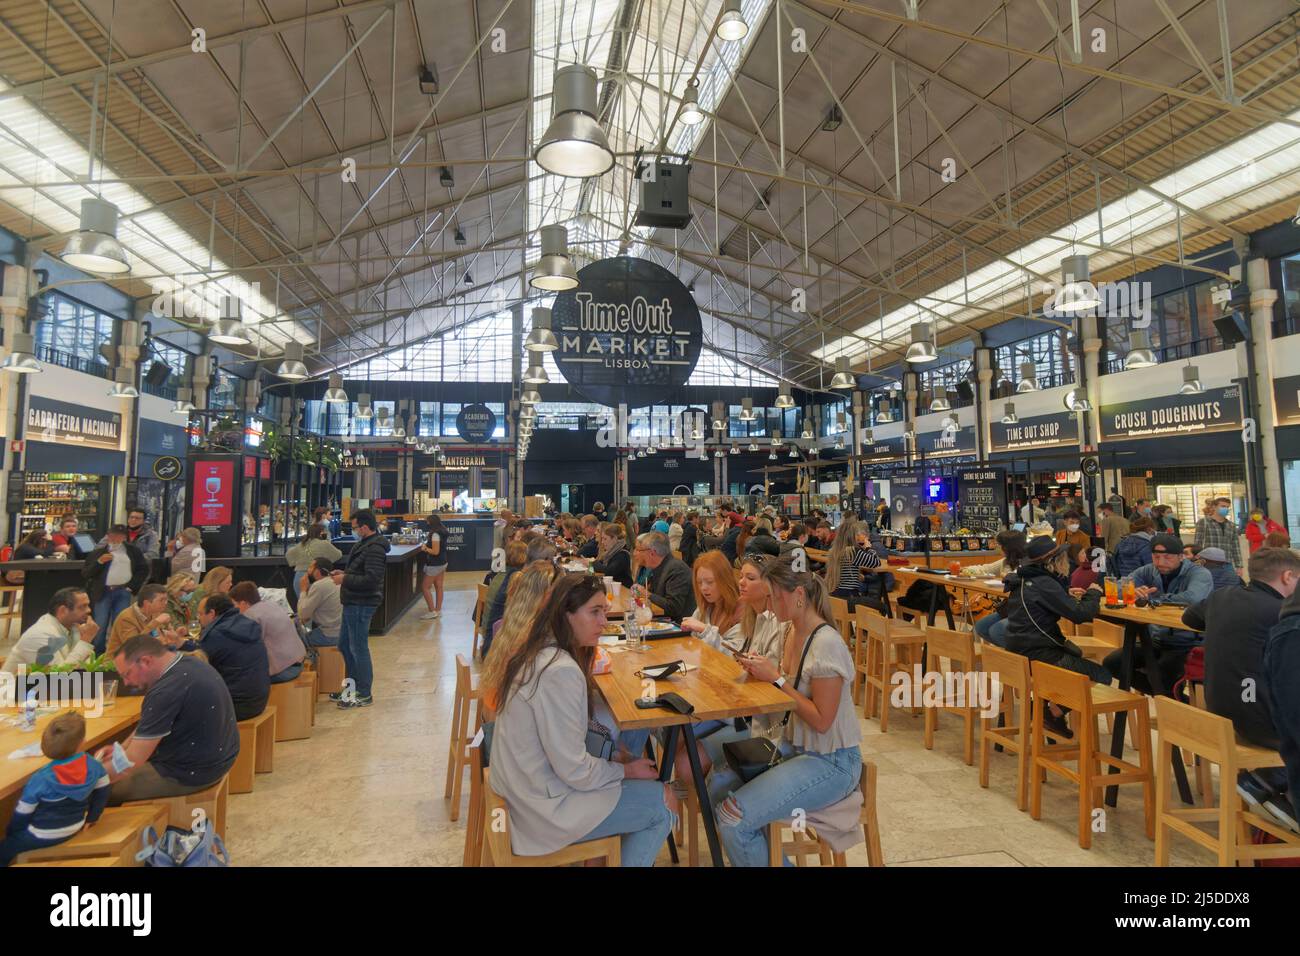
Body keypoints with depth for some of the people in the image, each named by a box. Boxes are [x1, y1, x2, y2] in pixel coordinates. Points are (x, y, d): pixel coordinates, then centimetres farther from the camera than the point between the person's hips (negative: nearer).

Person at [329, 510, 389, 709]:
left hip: (361, 605, -11)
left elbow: (371, 579, -27)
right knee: (344, 645, 19)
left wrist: (345, 579, -18)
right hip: (353, 603, 11)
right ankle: (352, 687, 33)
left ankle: (364, 694, 10)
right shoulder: (365, 544, 13)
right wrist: (344, 573, 9)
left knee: (358, 648, -2)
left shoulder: (374, 548, -20)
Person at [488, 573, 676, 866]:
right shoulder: (561, 671, -28)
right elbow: (574, 770, -24)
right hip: (543, 808, -9)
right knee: (663, 805, -1)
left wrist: (619, 757, 3)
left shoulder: (537, 654, 1)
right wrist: (627, 769, -8)